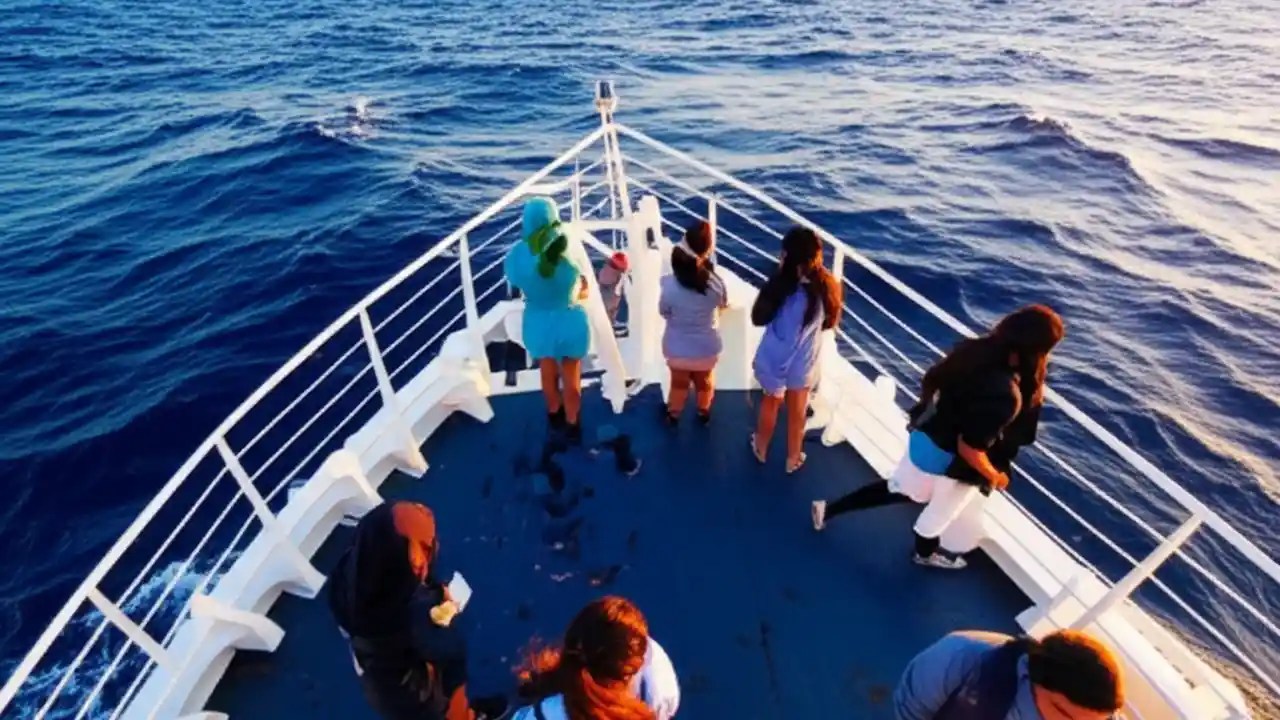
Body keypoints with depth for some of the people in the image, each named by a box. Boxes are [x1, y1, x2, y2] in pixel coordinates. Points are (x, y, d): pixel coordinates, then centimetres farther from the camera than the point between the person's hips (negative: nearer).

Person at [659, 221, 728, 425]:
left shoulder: (670, 284, -27)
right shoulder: (715, 282, -22)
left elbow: (663, 311, -9)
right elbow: (724, 304, -2)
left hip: (679, 347, -1)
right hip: (707, 346, 1)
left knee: (679, 382, 24)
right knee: (705, 381, 28)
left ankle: (673, 414, 46)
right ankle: (703, 412, 50)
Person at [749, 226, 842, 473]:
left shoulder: (782, 286, -28)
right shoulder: (827, 286, -15)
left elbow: (758, 318, -14)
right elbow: (829, 322, 0)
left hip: (774, 359, -2)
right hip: (804, 362, 2)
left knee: (771, 403, 24)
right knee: (797, 412, 22)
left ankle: (761, 448, 46)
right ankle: (793, 459, 43)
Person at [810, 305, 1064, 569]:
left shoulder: (972, 349, -14)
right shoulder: (1006, 397, -35)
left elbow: (929, 382, 0)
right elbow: (968, 449, -28)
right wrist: (994, 476, -9)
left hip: (924, 436, 6)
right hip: (950, 461, -6)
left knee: (899, 487, 30)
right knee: (940, 513, 26)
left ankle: (828, 509, 38)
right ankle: (926, 553, 57)